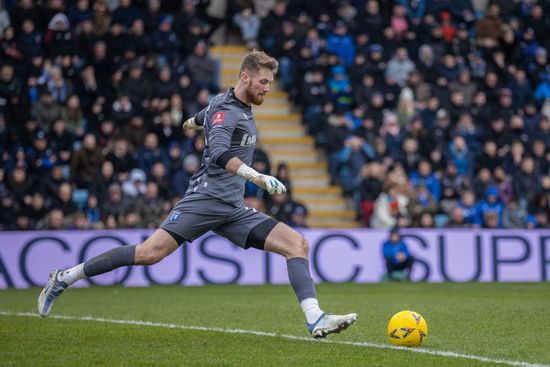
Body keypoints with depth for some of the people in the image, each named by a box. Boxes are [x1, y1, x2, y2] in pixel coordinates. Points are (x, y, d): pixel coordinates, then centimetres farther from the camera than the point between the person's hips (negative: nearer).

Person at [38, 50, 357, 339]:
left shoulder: (244, 108, 18)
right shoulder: (225, 109, -9)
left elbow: (206, 114, 41)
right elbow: (218, 154, -28)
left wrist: (193, 122, 64)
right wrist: (258, 178, -38)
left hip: (234, 209, 8)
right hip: (206, 198, -8)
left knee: (297, 244, -6)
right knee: (150, 253, -19)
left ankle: (316, 320, -17)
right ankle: (65, 278, -5)